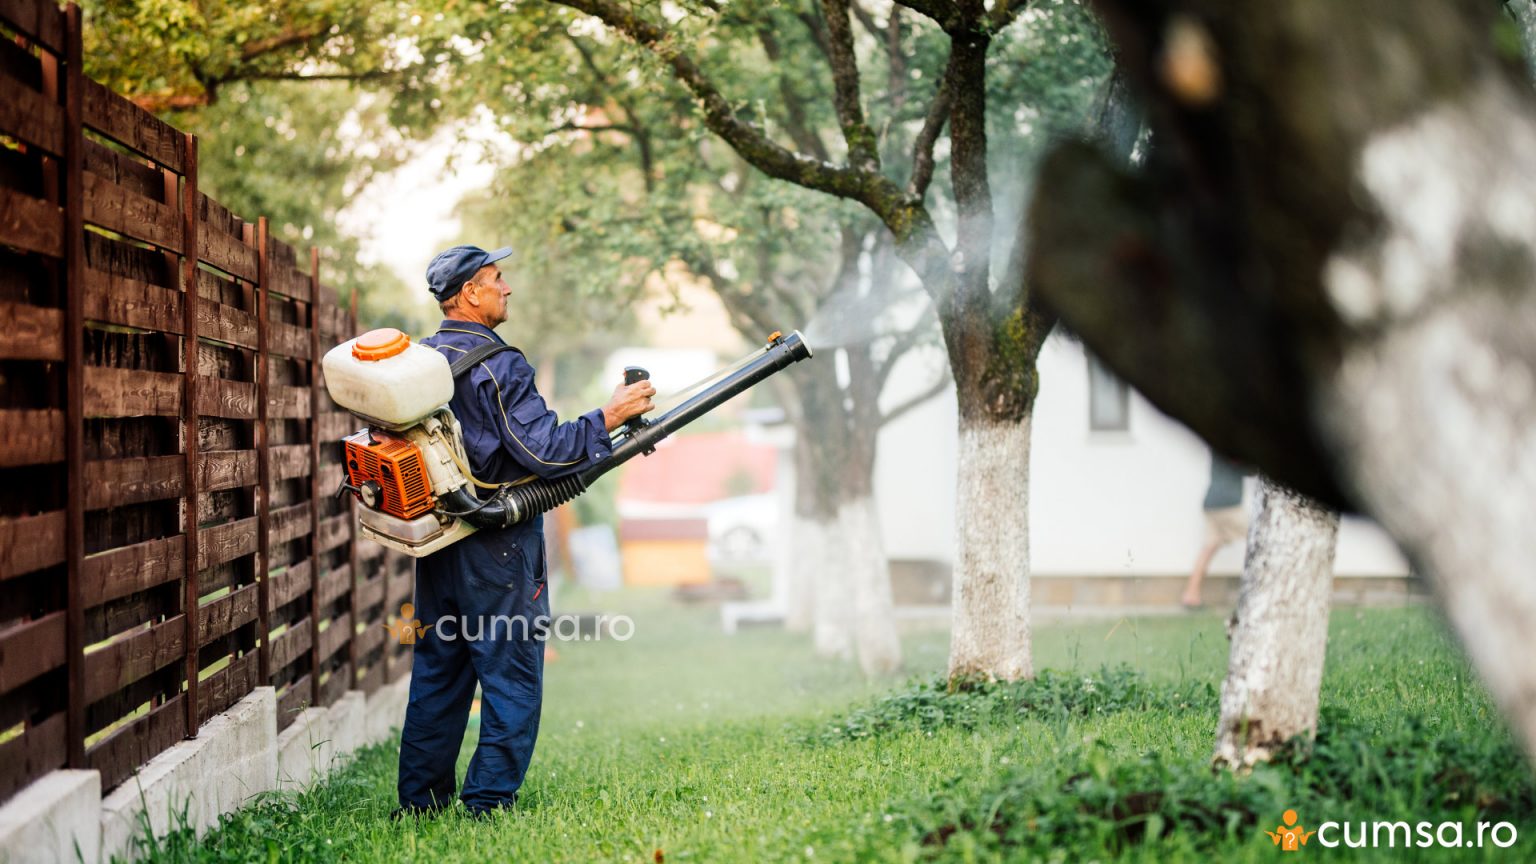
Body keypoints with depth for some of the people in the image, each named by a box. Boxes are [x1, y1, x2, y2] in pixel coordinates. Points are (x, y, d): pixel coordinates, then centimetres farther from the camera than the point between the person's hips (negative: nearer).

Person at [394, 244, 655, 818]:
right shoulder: (498, 367, -16)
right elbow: (544, 452, -21)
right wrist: (609, 417, -14)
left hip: (436, 539, 8)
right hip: (497, 546, -8)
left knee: (437, 671, 14)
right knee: (512, 674, 0)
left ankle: (420, 803, 17)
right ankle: (488, 805, -1)